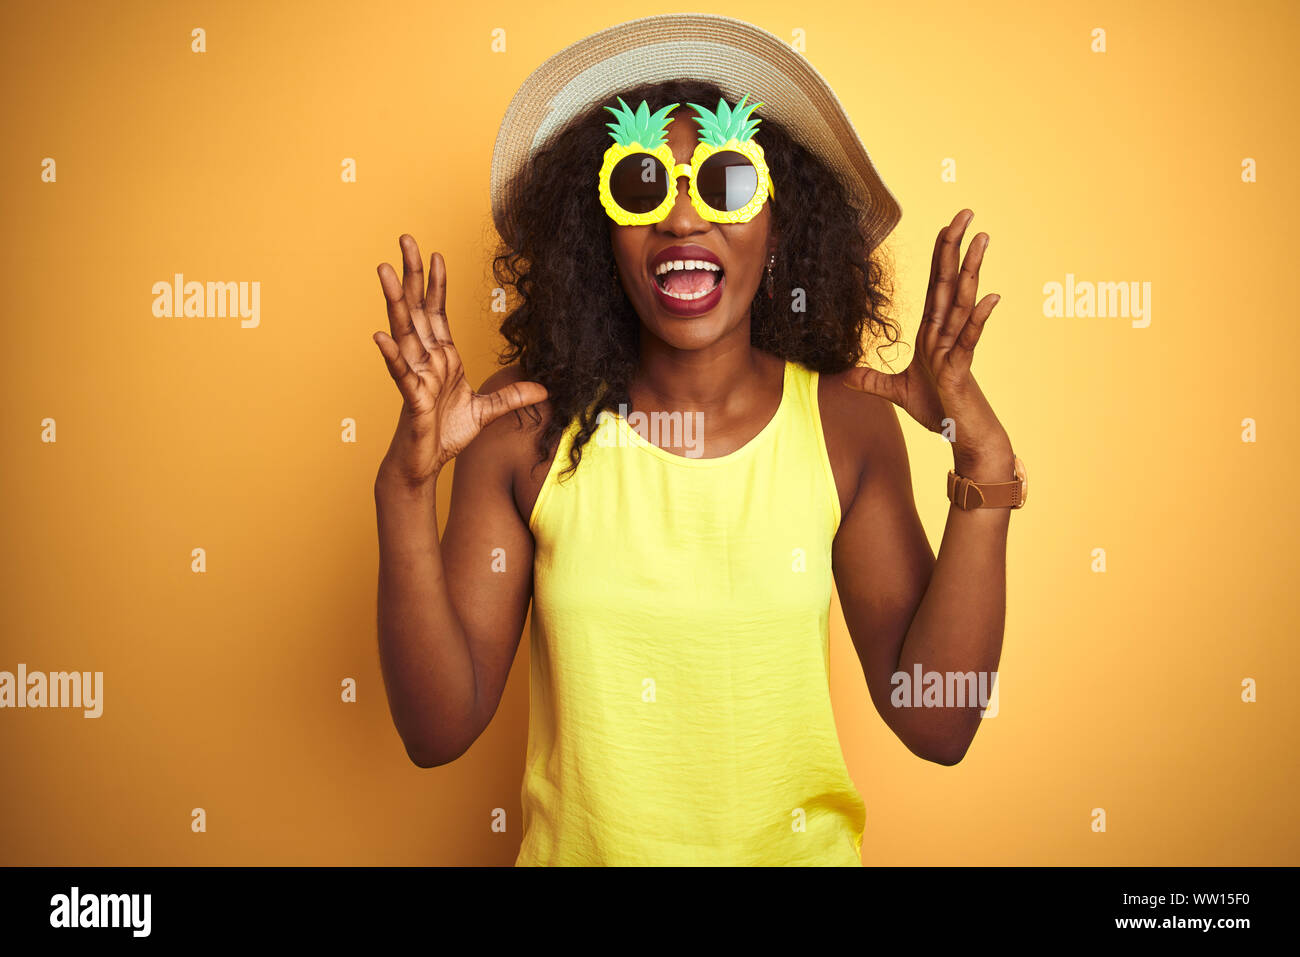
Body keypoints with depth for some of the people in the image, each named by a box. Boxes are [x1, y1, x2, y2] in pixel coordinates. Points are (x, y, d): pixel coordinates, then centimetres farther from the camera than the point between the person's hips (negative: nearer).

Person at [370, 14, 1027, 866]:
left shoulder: (848, 425, -11)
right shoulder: (524, 428, -14)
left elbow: (936, 726, -15)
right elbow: (439, 731, -15)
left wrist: (984, 467, -23)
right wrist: (406, 487, -27)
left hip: (795, 846, 1)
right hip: (577, 848, 0)